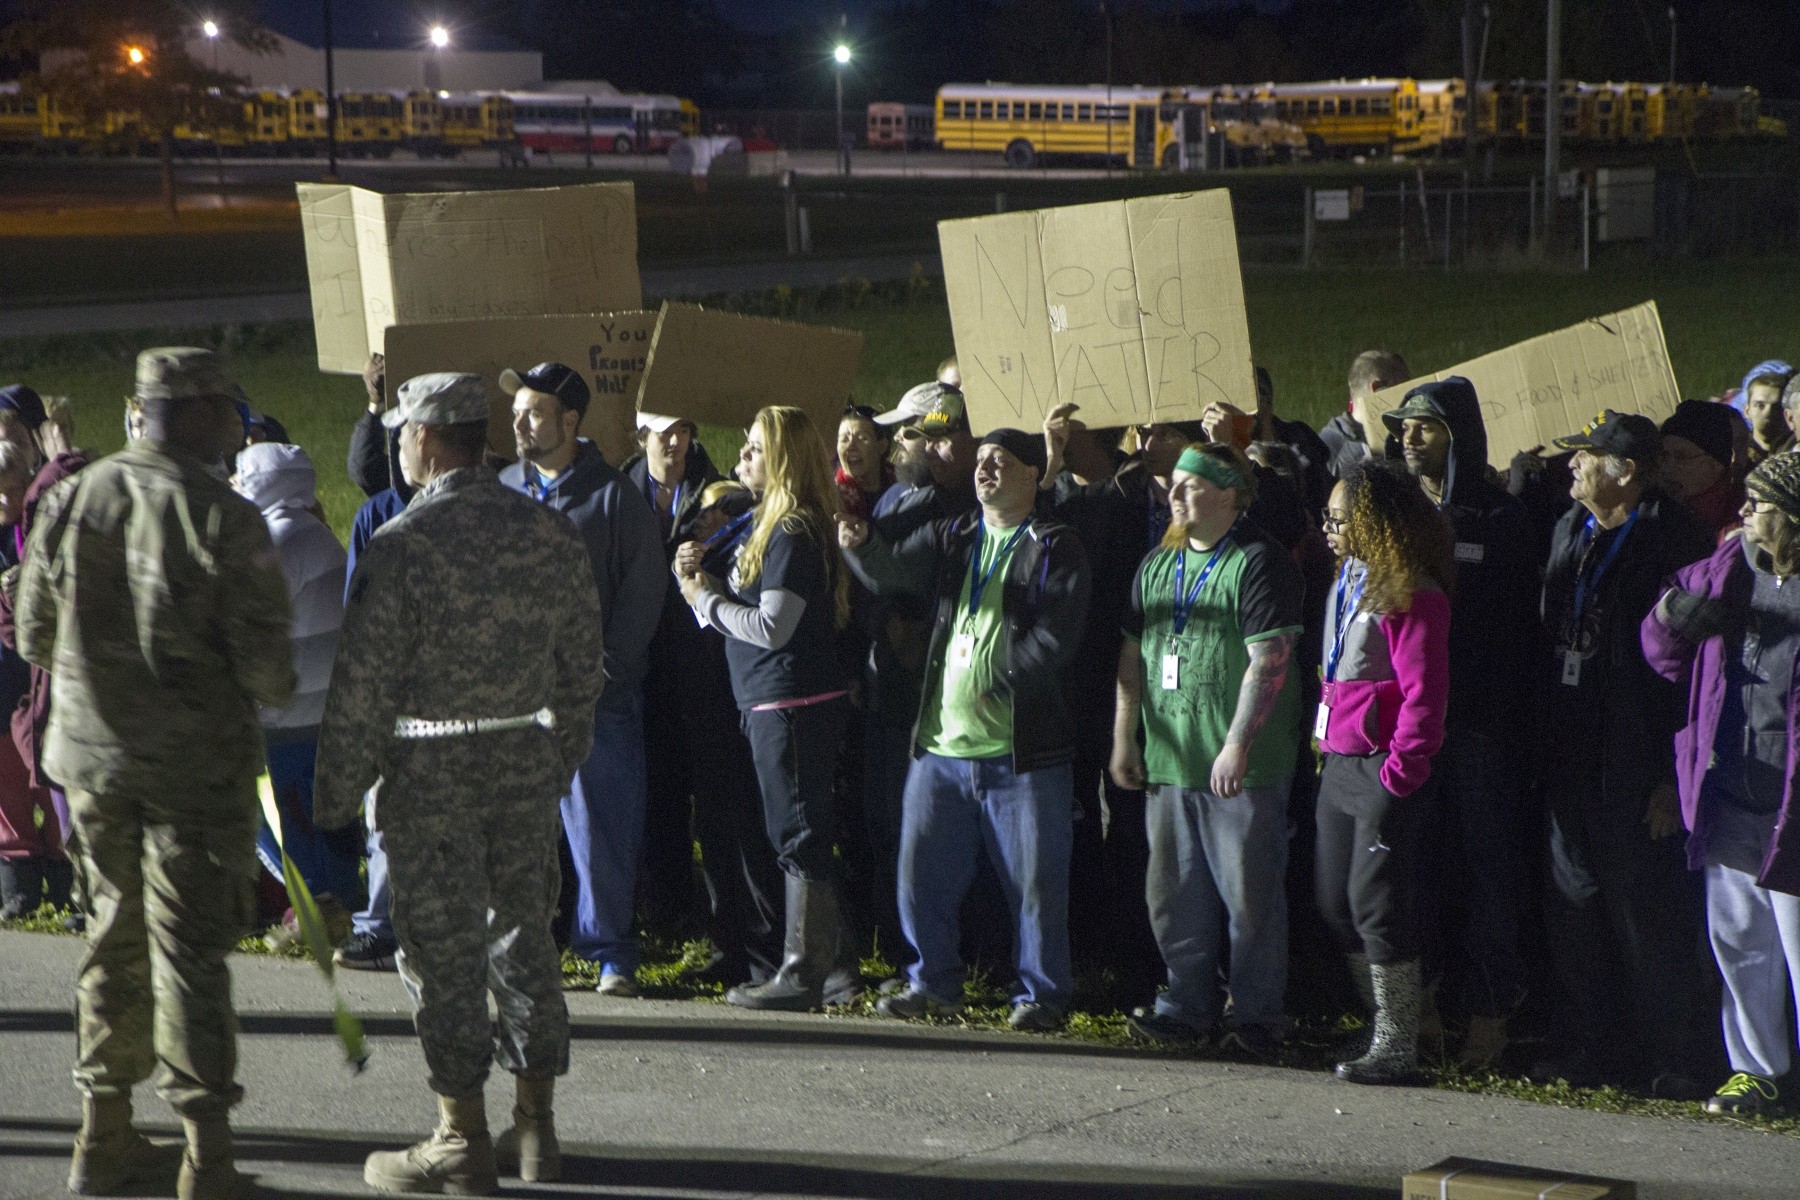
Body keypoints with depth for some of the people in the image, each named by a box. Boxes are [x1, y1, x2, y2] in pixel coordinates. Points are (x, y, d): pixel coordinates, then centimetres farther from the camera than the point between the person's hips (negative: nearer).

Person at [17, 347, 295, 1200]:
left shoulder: (71, 501, 1)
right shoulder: (224, 519, -15)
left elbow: (35, 634, 8)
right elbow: (263, 659, -15)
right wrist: (277, 691, 8)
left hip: (92, 753, 5)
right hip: (195, 760, -5)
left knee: (114, 937, 16)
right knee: (190, 946, -1)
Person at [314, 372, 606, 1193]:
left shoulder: (402, 545, -15)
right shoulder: (552, 533, 2)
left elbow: (362, 684, -14)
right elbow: (582, 666, 9)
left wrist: (337, 796, -6)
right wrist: (564, 759, 20)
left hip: (431, 774, -5)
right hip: (529, 764, 5)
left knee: (442, 949, 3)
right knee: (524, 934, 15)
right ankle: (535, 1126, 20)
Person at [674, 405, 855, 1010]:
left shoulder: (793, 534, -16)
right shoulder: (769, 524, 16)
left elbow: (771, 626, -21)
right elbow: (748, 602, 19)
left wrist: (705, 598, -8)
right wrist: (702, 578, 2)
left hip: (790, 704, -10)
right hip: (776, 702, 10)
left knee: (799, 837, -6)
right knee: (808, 837, 13)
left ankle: (802, 976, -3)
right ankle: (833, 964, 18)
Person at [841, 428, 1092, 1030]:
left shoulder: (1056, 548, 0)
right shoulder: (951, 538, 16)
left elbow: (1056, 637, -11)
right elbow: (892, 572, 1)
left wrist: (996, 685, -17)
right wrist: (861, 546, -20)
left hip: (1023, 749, -5)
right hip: (942, 743, 5)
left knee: (1035, 879, -1)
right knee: (921, 871, 7)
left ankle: (1042, 995, 9)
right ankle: (934, 983, 21)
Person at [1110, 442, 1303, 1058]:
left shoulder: (1258, 562, -9)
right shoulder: (1157, 565, 15)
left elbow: (1268, 662, -15)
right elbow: (1134, 655, 19)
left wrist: (1237, 744, -20)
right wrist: (1124, 740, 15)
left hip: (1243, 766, -7)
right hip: (1170, 760, 7)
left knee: (1248, 892, -2)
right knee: (1176, 892, 10)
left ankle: (1256, 1016, 7)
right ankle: (1188, 1004, 21)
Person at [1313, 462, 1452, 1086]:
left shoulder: (1410, 593, -15)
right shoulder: (1347, 583, 15)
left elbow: (1423, 691, -18)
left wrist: (1400, 768, -20)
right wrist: (1325, 738, 15)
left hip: (1383, 770, -10)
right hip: (1340, 764, 10)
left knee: (1375, 902, -7)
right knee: (1336, 901, 12)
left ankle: (1397, 1049, -1)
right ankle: (1381, 1028, 22)